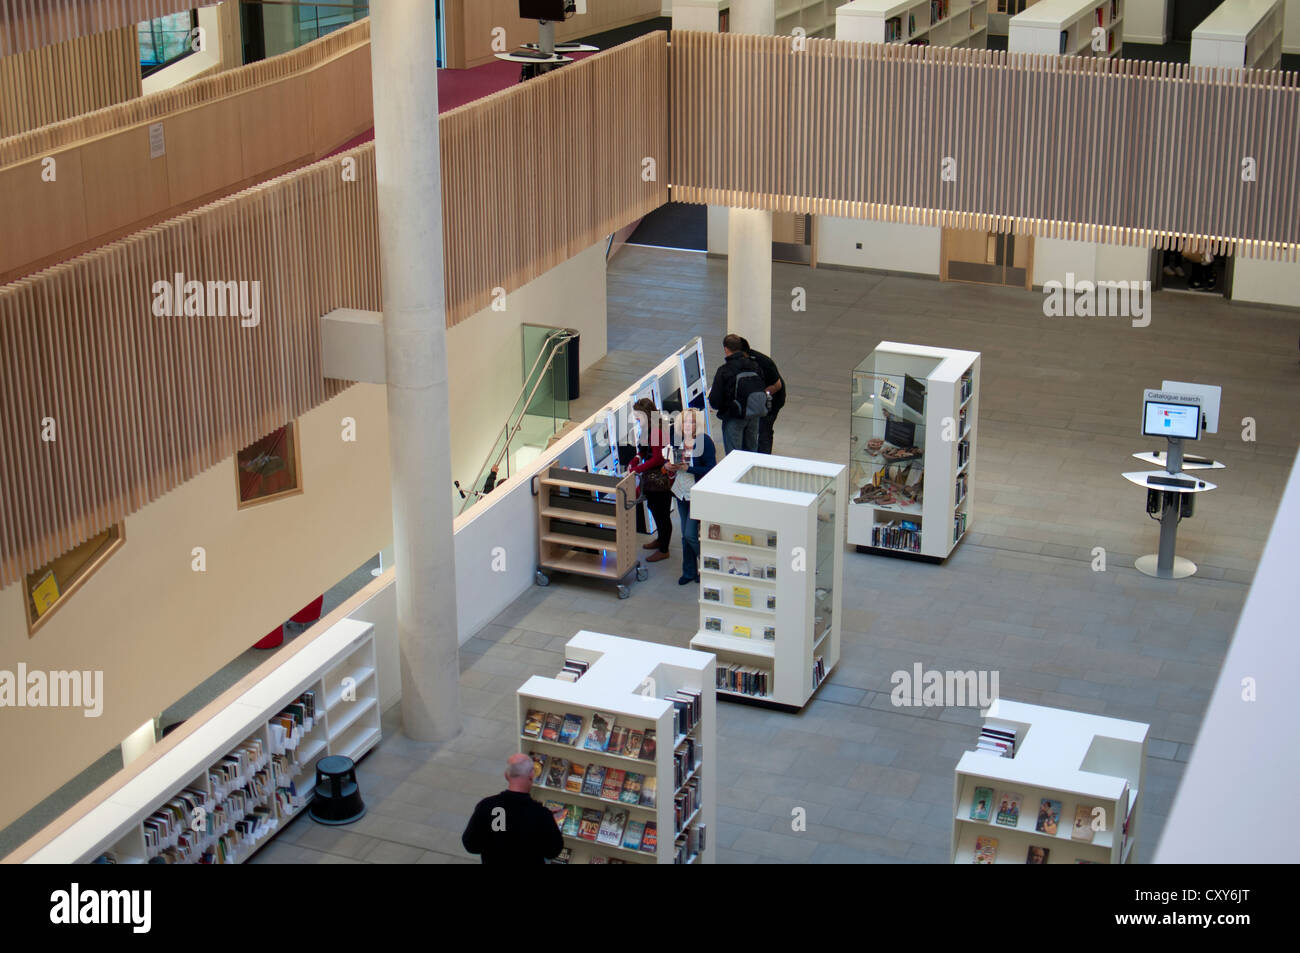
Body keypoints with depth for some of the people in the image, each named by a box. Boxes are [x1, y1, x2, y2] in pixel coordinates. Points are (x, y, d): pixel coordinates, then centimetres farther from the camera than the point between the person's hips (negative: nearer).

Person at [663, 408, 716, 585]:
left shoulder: (705, 442, -16)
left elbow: (710, 470, -20)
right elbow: (669, 462, 14)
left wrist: (687, 468, -26)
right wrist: (668, 466, -9)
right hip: (682, 494, 6)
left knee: (690, 535, -7)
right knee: (685, 536, 14)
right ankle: (689, 572, 27)